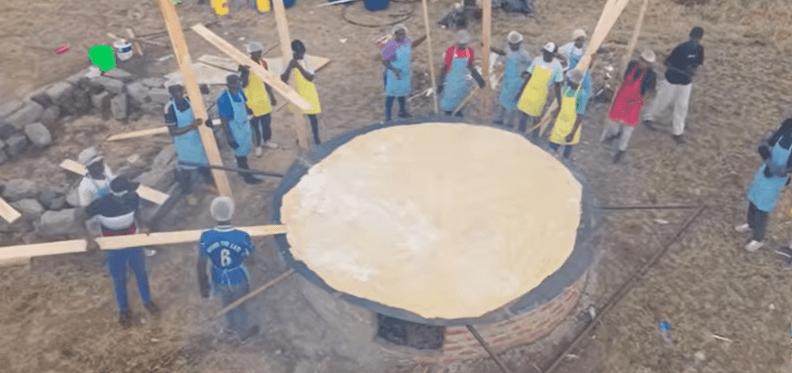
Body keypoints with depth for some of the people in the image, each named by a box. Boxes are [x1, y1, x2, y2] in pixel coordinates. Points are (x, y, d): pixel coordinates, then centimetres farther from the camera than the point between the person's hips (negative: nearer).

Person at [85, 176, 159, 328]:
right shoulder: (101, 204, -31)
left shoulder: (133, 198, -22)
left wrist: (141, 228, -16)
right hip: (114, 248, -2)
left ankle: (147, 301, 47)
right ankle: (124, 310, 43)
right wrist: (90, 238, -23)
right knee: (119, 280, 17)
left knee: (141, 273, 21)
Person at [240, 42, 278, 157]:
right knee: (255, 125, 9)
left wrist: (272, 96, 15)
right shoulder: (245, 66, -19)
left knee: (267, 123, 18)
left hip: (264, 99, 5)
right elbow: (243, 84, -26)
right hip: (252, 101, -5)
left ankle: (266, 141, 41)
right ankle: (258, 146, 26)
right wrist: (246, 72, -40)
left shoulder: (263, 63, -1)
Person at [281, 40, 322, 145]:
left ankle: (316, 139, 19)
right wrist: (290, 67, -37)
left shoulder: (305, 61, -11)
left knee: (312, 117, 4)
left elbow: (311, 77, -21)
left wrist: (299, 67, -32)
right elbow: (283, 79, -23)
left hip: (308, 94, 0)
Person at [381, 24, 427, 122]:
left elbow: (413, 44, 17)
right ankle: (387, 118, 15)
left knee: (403, 93, 24)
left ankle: (402, 112, 44)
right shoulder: (390, 46, -26)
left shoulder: (407, 40, -8)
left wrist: (425, 37, 11)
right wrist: (394, 70, -36)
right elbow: (384, 61, -22)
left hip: (405, 73, 7)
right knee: (391, 96, 3)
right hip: (394, 75, -7)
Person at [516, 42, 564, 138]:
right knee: (522, 115, 10)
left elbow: (557, 86, -6)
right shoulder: (537, 60, 0)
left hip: (540, 97, -4)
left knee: (535, 119, 1)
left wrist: (559, 103, -6)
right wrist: (520, 91, 13)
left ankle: (534, 138, 20)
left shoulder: (557, 66, -11)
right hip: (527, 93, 4)